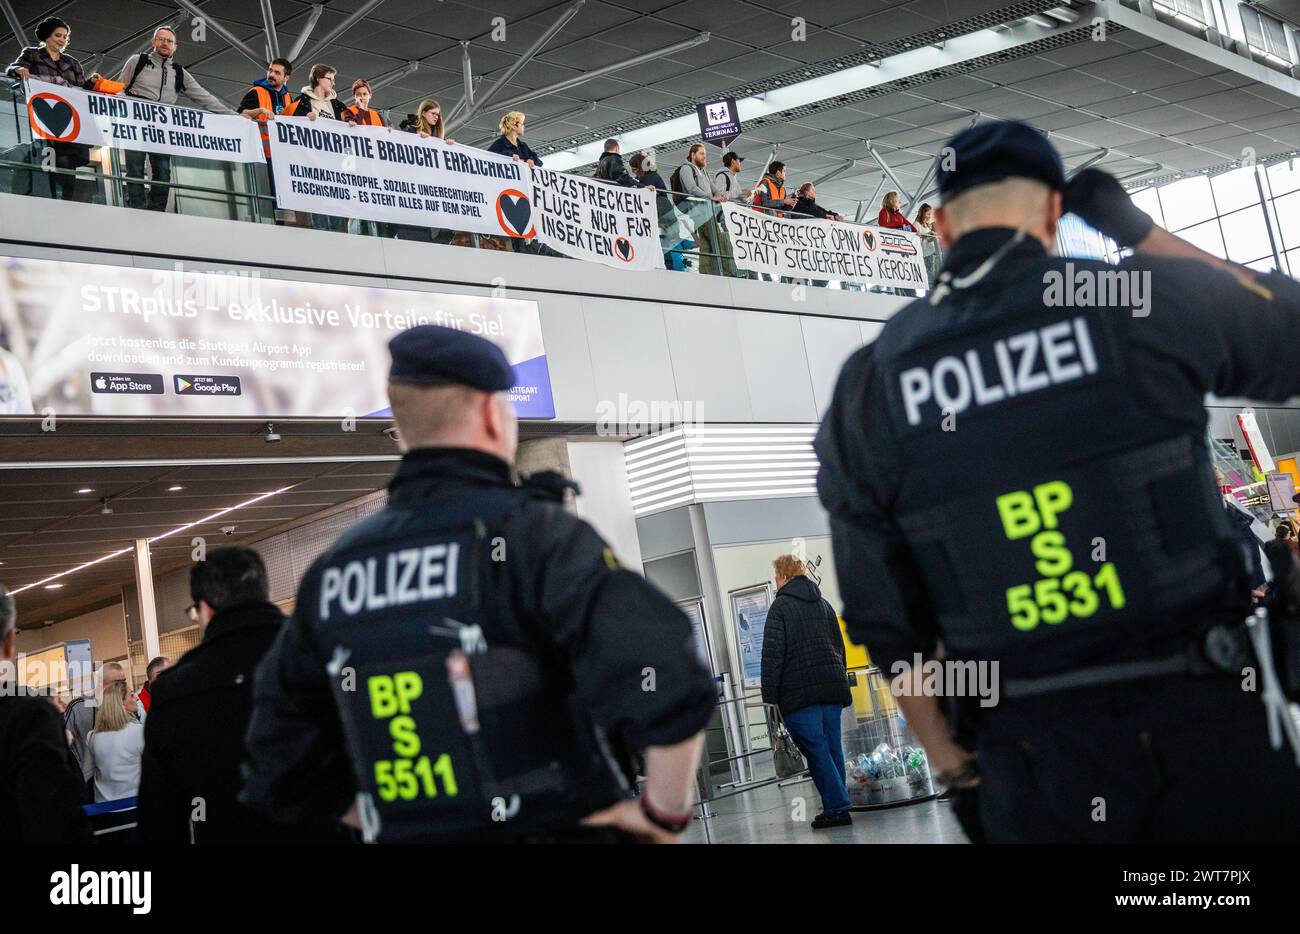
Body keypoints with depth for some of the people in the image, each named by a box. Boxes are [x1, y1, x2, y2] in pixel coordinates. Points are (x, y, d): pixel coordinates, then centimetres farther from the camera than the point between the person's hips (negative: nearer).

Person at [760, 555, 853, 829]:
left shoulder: (780, 607, -4)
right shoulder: (824, 604, 18)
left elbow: (772, 655, -10)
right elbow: (840, 647, 21)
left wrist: (769, 697, -9)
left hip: (800, 692, -6)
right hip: (832, 687, 7)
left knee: (816, 750, -5)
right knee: (832, 747, 9)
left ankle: (837, 808, -8)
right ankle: (838, 806, 12)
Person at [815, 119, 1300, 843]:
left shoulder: (867, 385, -2)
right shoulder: (1147, 302, -9)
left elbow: (884, 615, 3)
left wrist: (941, 749, 17)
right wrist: (1139, 229, 15)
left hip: (1033, 756, 2)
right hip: (1198, 721, -1)